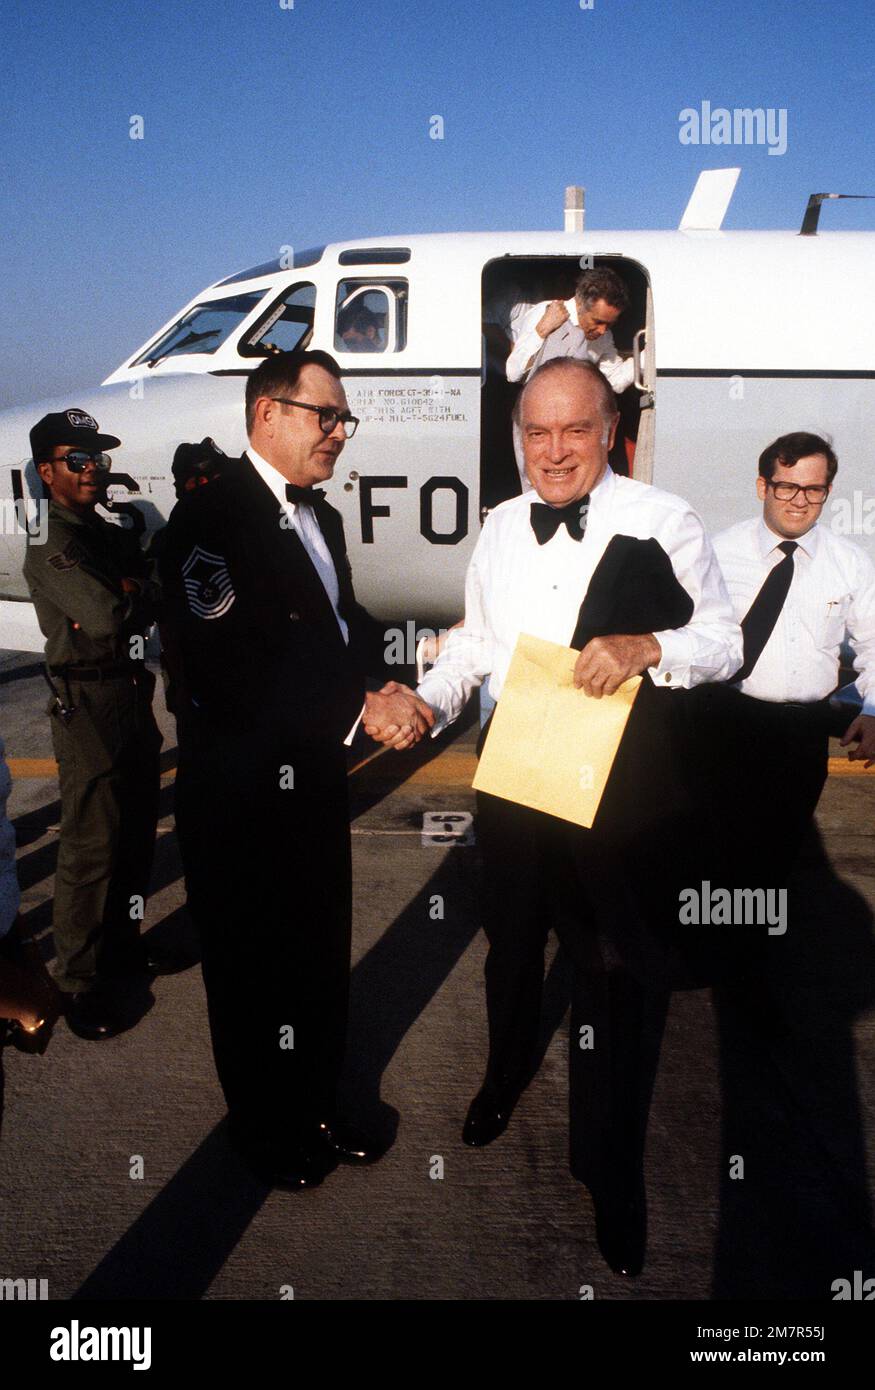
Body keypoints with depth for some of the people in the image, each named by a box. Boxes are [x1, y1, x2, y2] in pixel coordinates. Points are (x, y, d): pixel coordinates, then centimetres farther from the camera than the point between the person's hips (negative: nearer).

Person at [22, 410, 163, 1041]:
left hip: (133, 693, 8)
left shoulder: (115, 533, 14)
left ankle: (121, 941, 33)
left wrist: (128, 592, -13)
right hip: (89, 704, -8)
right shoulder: (49, 546, -13)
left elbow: (151, 604, 7)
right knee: (91, 847, -3)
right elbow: (107, 616, -25)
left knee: (136, 834, 16)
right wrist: (134, 595, -7)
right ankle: (79, 983, 8)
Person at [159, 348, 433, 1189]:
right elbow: (229, 671, -29)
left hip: (315, 781, 8)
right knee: (252, 972, 13)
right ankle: (265, 1134, 36)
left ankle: (315, 1110, 44)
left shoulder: (320, 517, 11)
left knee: (320, 960, 21)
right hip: (241, 796, -8)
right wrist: (362, 705, -27)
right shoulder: (208, 519, -19)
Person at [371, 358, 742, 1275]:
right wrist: (429, 700, -1)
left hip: (615, 791, -4)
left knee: (611, 974, 6)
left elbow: (724, 639, -5)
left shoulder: (662, 522, -9)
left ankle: (610, 1174, 29)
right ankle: (504, 1078, 53)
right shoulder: (499, 527, 6)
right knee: (509, 942, 23)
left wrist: (646, 648, -23)